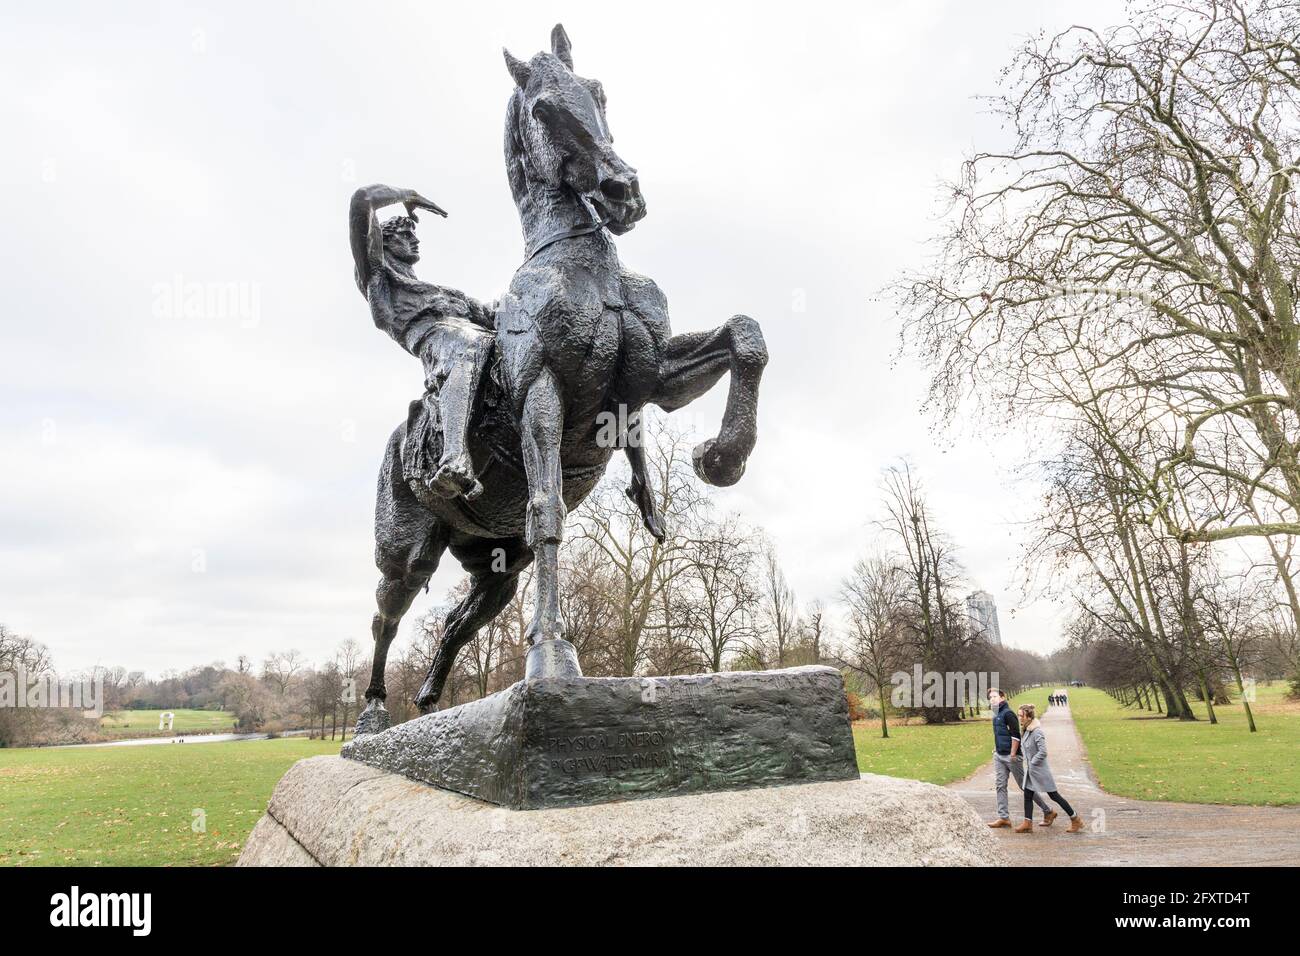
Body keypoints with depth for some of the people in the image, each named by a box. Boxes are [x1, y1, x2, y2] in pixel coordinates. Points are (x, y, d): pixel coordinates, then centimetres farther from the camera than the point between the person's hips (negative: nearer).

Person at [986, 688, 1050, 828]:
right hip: (999, 756, 8)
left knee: (1024, 785, 3)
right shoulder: (996, 715, 12)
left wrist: (1013, 755, -21)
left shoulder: (1008, 713, -16)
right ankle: (1003, 817, 9)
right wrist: (996, 748, 20)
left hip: (1011, 756, -8)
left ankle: (1048, 810, 18)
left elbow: (1015, 735, -20)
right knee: (1000, 785, 5)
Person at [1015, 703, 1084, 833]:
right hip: (1030, 771, 9)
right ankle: (1027, 823, 12)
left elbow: (1043, 752, -25)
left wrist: (1032, 762, -16)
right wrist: (1028, 762, 11)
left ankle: (1076, 819, 17)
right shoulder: (1026, 731, 5)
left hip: (1040, 770, -9)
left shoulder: (1037, 732, -22)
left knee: (1054, 795, 3)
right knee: (1028, 795, 7)